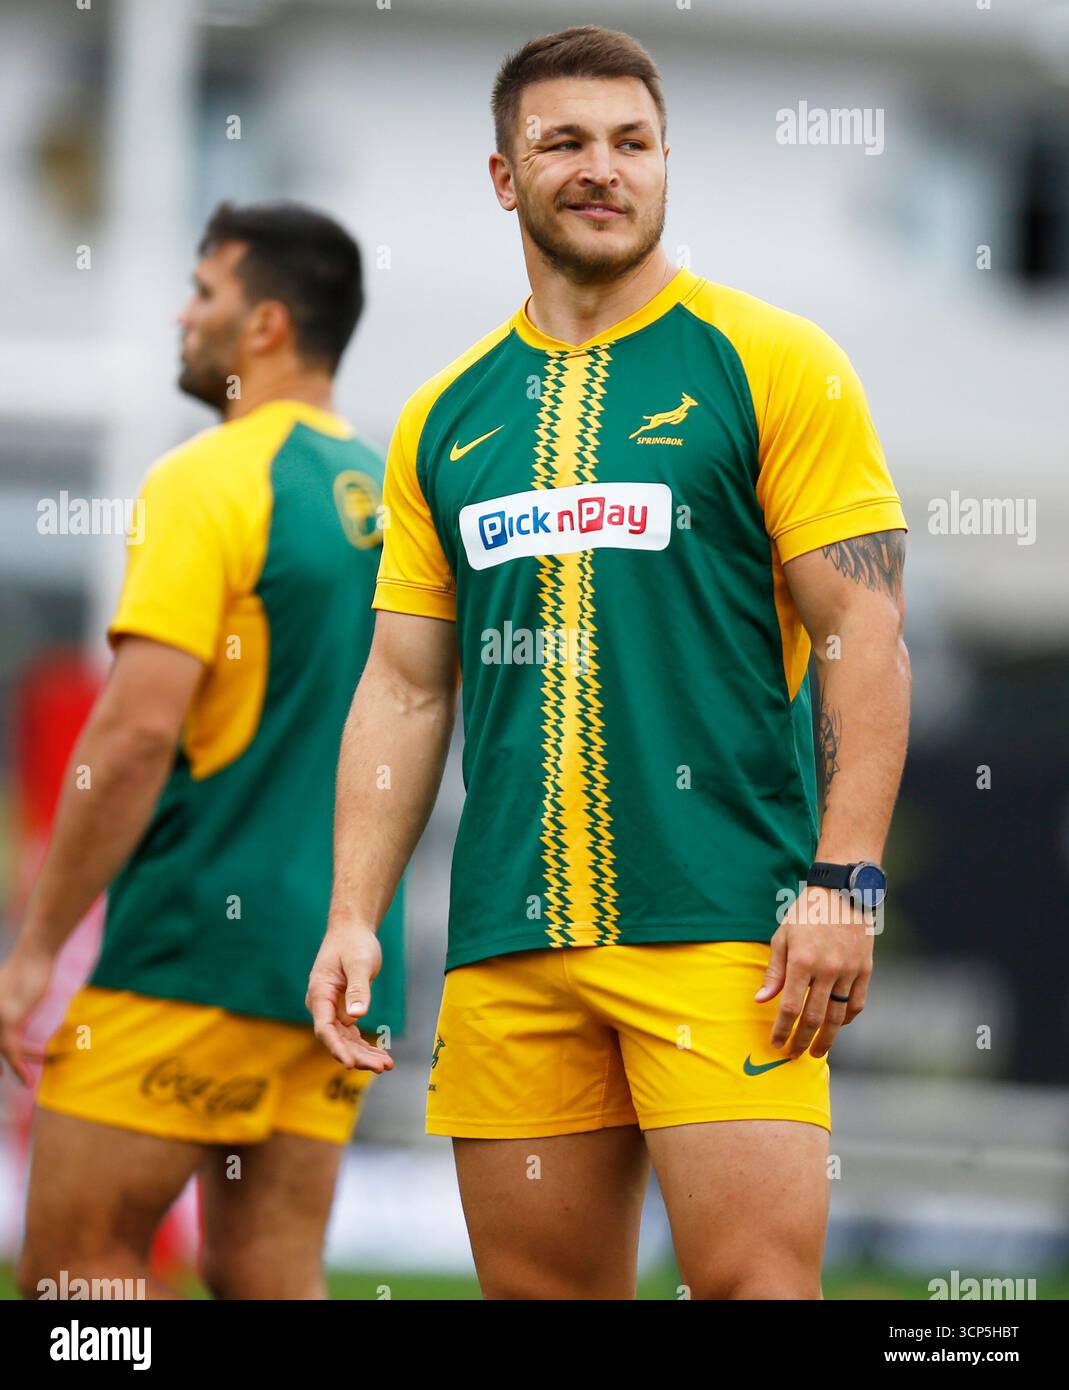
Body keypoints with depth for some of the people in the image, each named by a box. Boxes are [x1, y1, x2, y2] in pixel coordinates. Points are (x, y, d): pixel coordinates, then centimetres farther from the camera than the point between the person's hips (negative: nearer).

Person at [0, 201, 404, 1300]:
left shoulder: (208, 482, -10)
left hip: (200, 947, -8)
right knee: (269, 1279, 7)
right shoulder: (391, 499, 14)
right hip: (349, 958, 8)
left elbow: (137, 730, -17)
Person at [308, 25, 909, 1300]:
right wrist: (353, 917, 8)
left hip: (723, 924, -4)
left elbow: (864, 634, -4)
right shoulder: (445, 416, 15)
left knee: (753, 1277, -13)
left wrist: (841, 886, -12)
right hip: (505, 945, 5)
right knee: (539, 1287, 5)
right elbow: (404, 686, 17)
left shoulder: (773, 366, 1)